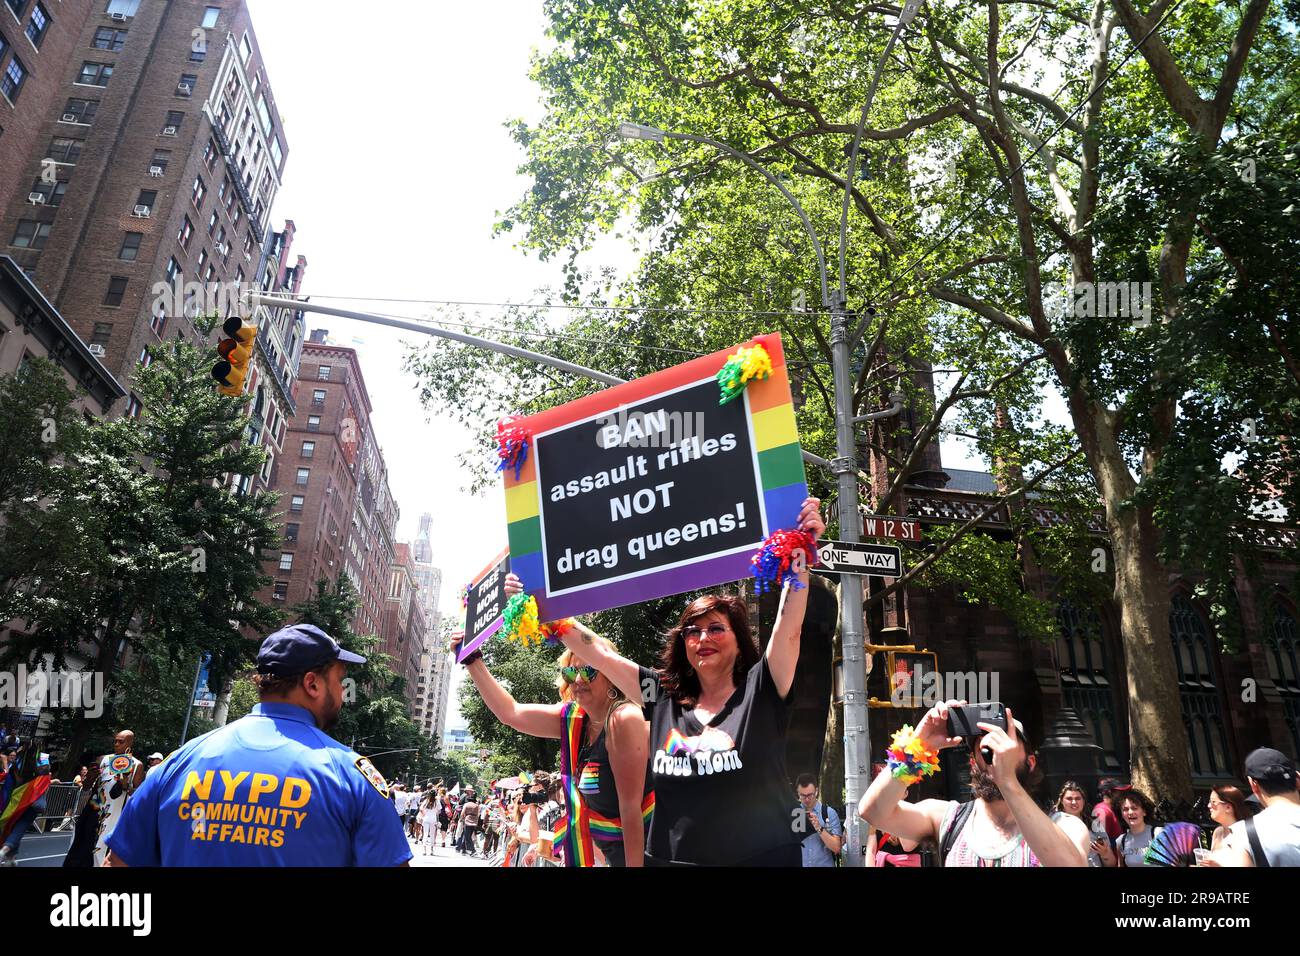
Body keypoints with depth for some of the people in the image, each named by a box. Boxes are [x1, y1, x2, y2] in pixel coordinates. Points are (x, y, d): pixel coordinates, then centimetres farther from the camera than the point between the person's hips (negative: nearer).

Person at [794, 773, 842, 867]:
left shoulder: (829, 813, -7)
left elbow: (836, 848, -9)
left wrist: (819, 829, -21)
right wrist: (796, 827, -17)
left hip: (824, 864, -1)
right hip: (798, 863, 1)